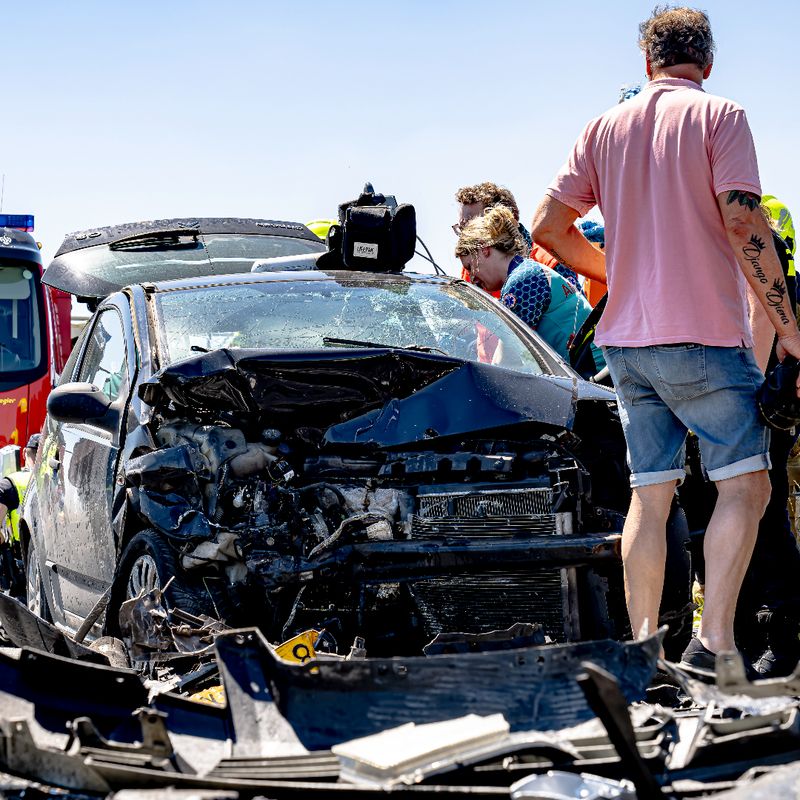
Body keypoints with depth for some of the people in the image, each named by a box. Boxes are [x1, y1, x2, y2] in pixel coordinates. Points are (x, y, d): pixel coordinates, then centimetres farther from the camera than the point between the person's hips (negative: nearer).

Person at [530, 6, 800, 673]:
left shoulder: (607, 128, 11)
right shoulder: (719, 116, -4)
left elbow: (549, 226, 10)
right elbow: (743, 225, -14)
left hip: (627, 341, 5)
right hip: (706, 335, -5)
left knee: (650, 494, 9)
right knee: (745, 483, 1)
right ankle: (714, 642, -11)